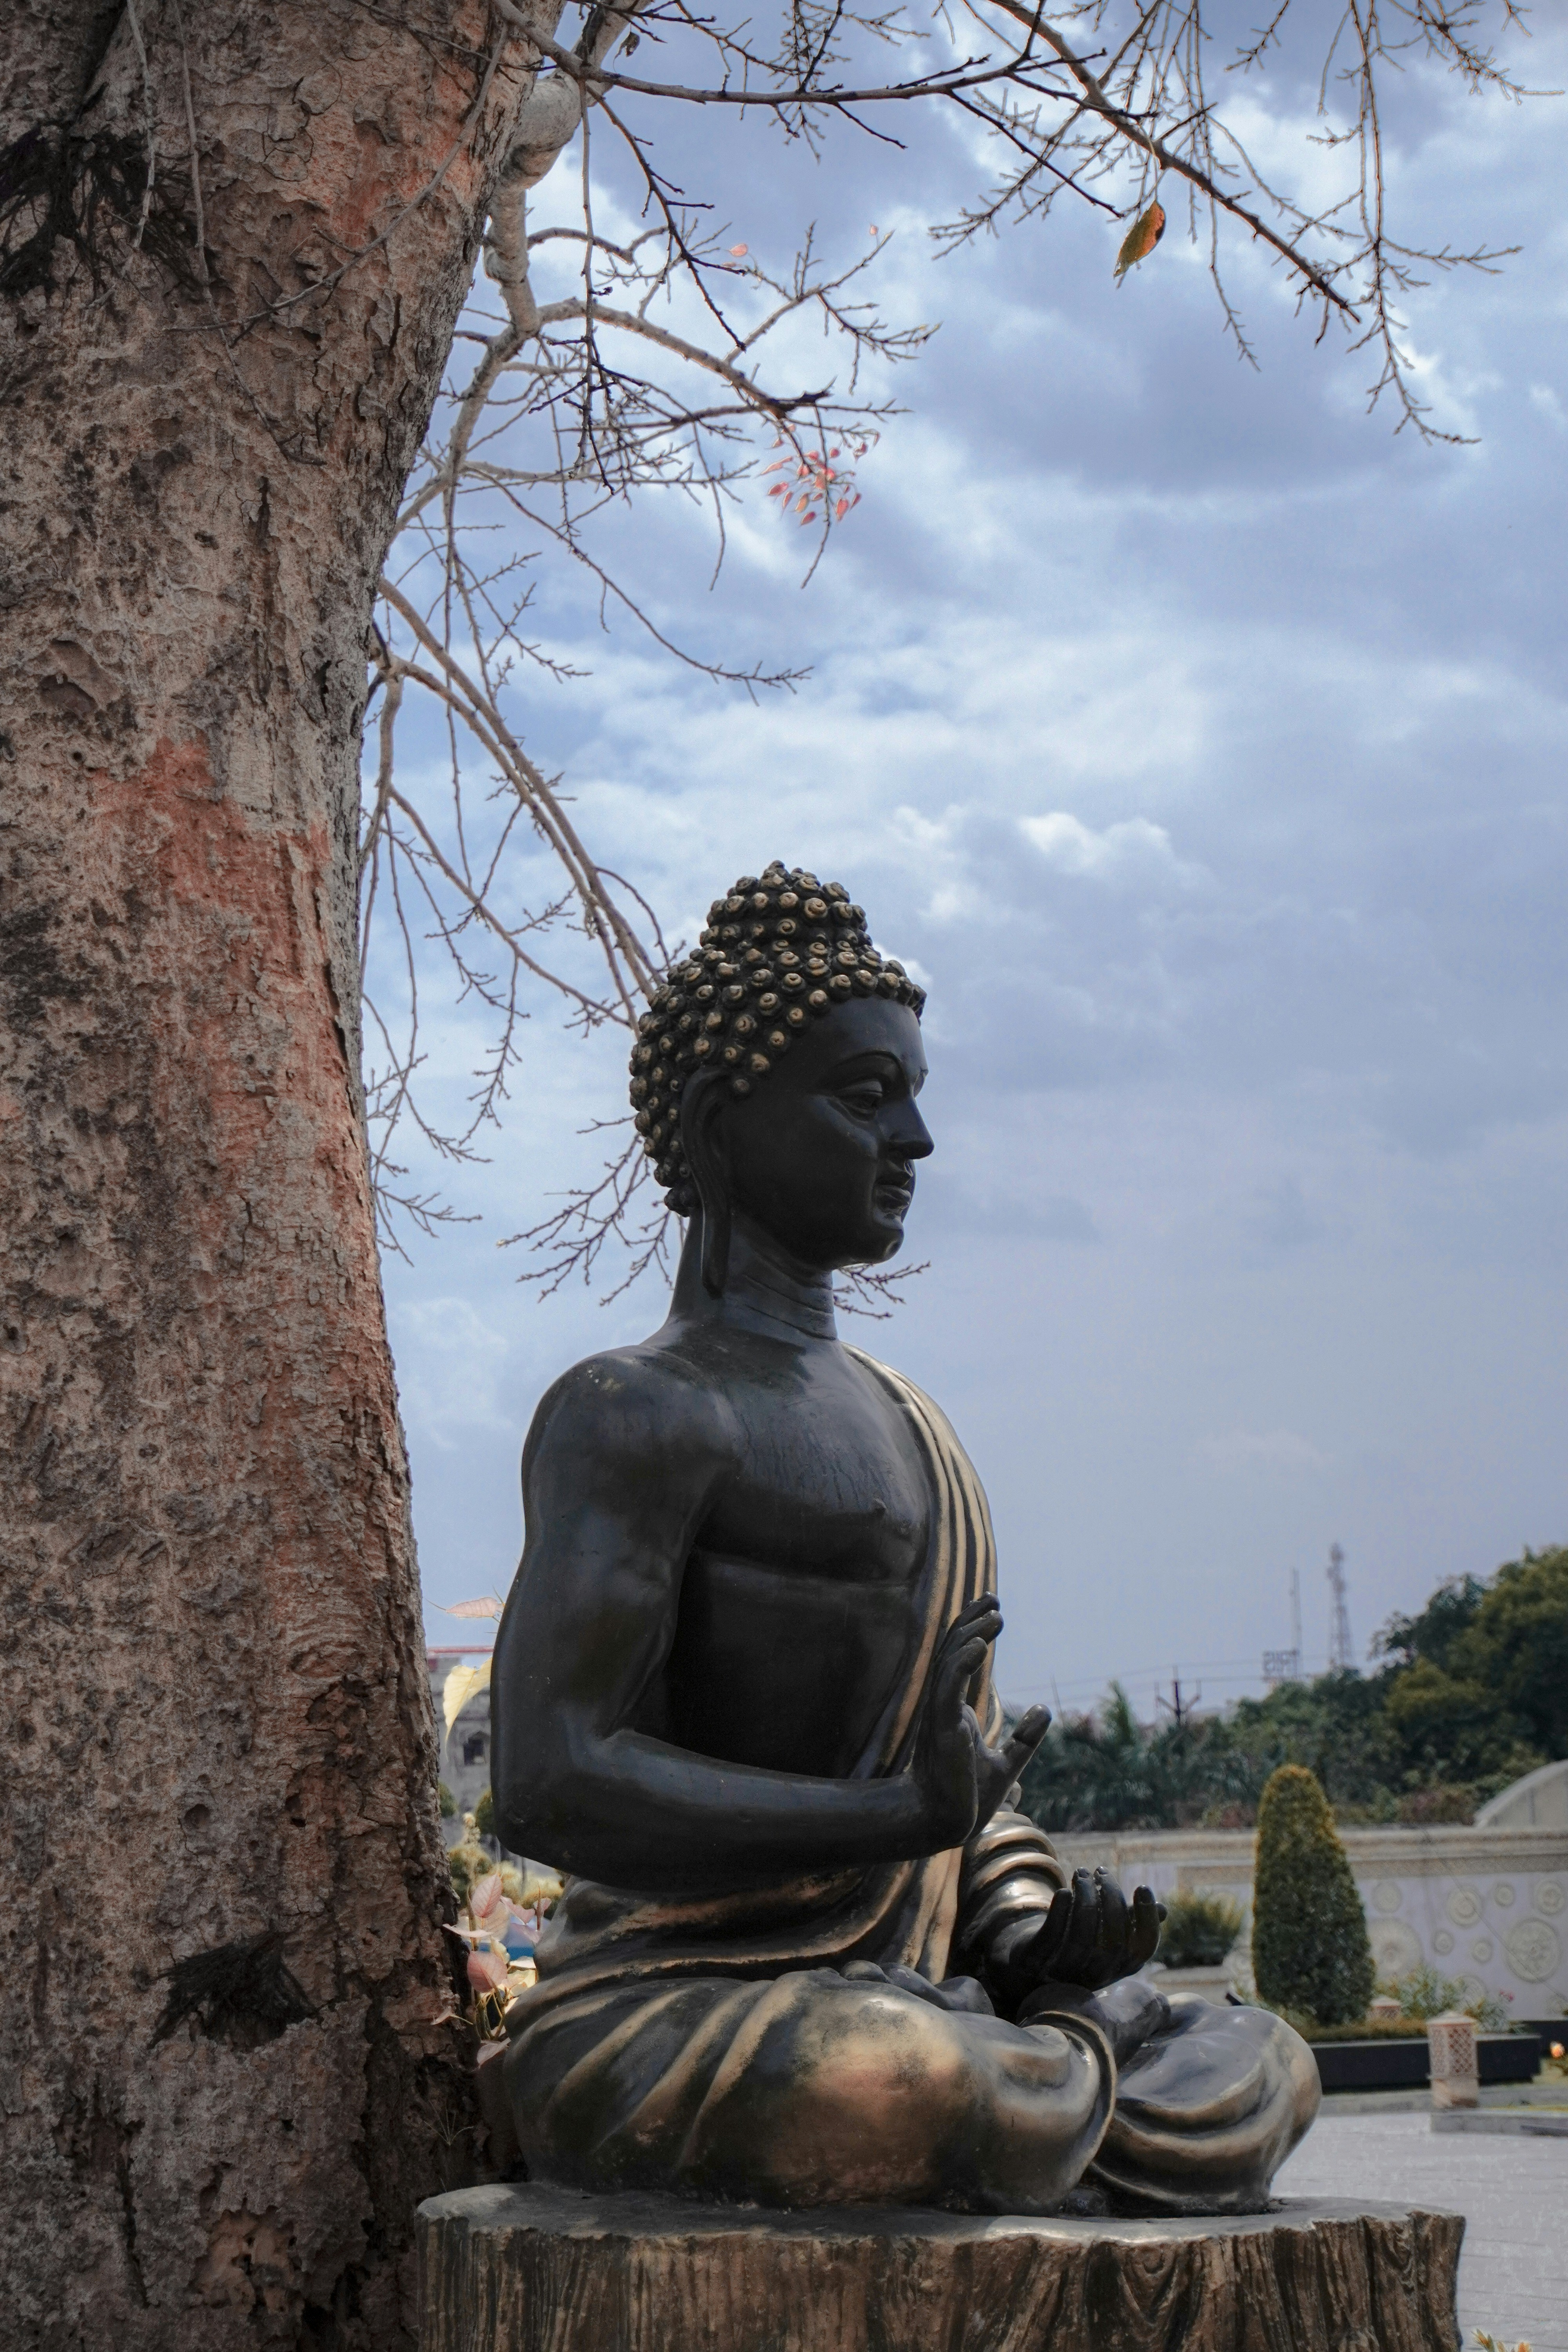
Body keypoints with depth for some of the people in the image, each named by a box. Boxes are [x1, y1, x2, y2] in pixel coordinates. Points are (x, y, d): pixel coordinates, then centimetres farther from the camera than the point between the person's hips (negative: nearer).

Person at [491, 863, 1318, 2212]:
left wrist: (1034, 1940, 3)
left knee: (1263, 2074, 1)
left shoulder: (899, 1424, 20)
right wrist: (907, 1815, -24)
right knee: (913, 2086, -35)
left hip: (907, 2007, 7)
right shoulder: (635, 1414, -9)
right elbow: (549, 1783, -20)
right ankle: (1079, 2057, -6)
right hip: (667, 2024, -7)